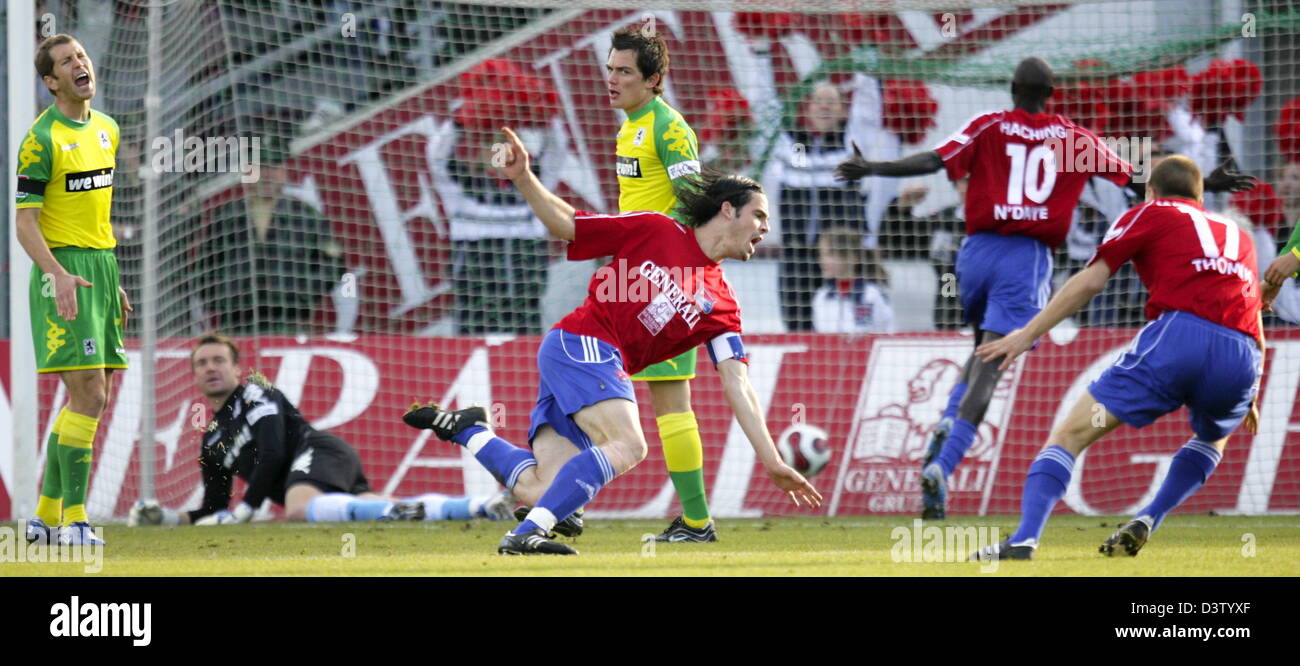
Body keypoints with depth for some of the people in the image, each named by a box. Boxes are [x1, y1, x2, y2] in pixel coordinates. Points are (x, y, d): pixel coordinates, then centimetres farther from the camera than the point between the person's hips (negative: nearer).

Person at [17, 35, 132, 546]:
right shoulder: (42, 139, -11)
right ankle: (73, 521, -11)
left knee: (94, 398, 9)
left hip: (100, 269, 8)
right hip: (63, 270, -8)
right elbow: (24, 222, -14)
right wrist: (59, 275, -28)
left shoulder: (106, 130, 13)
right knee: (89, 395, -14)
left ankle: (46, 514, 17)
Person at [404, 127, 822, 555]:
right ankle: (527, 534, -33)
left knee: (543, 490, -11)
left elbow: (737, 385, 10)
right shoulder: (656, 231, 2)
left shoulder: (722, 306, 14)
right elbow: (566, 224, 7)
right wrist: (523, 178, -8)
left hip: (608, 369, 6)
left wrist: (771, 460, 2)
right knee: (628, 445, -29)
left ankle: (467, 428, 11)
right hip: (580, 343, -6)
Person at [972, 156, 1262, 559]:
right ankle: (1147, 521, 15)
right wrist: (1248, 397, 48)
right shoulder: (1238, 235, 33)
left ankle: (1025, 538, -21)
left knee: (1071, 434, -2)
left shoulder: (1152, 214, 20)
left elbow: (1089, 281, 9)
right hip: (1243, 356, 4)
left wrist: (1028, 334, 12)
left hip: (1179, 334, -4)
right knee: (1213, 438, 35)